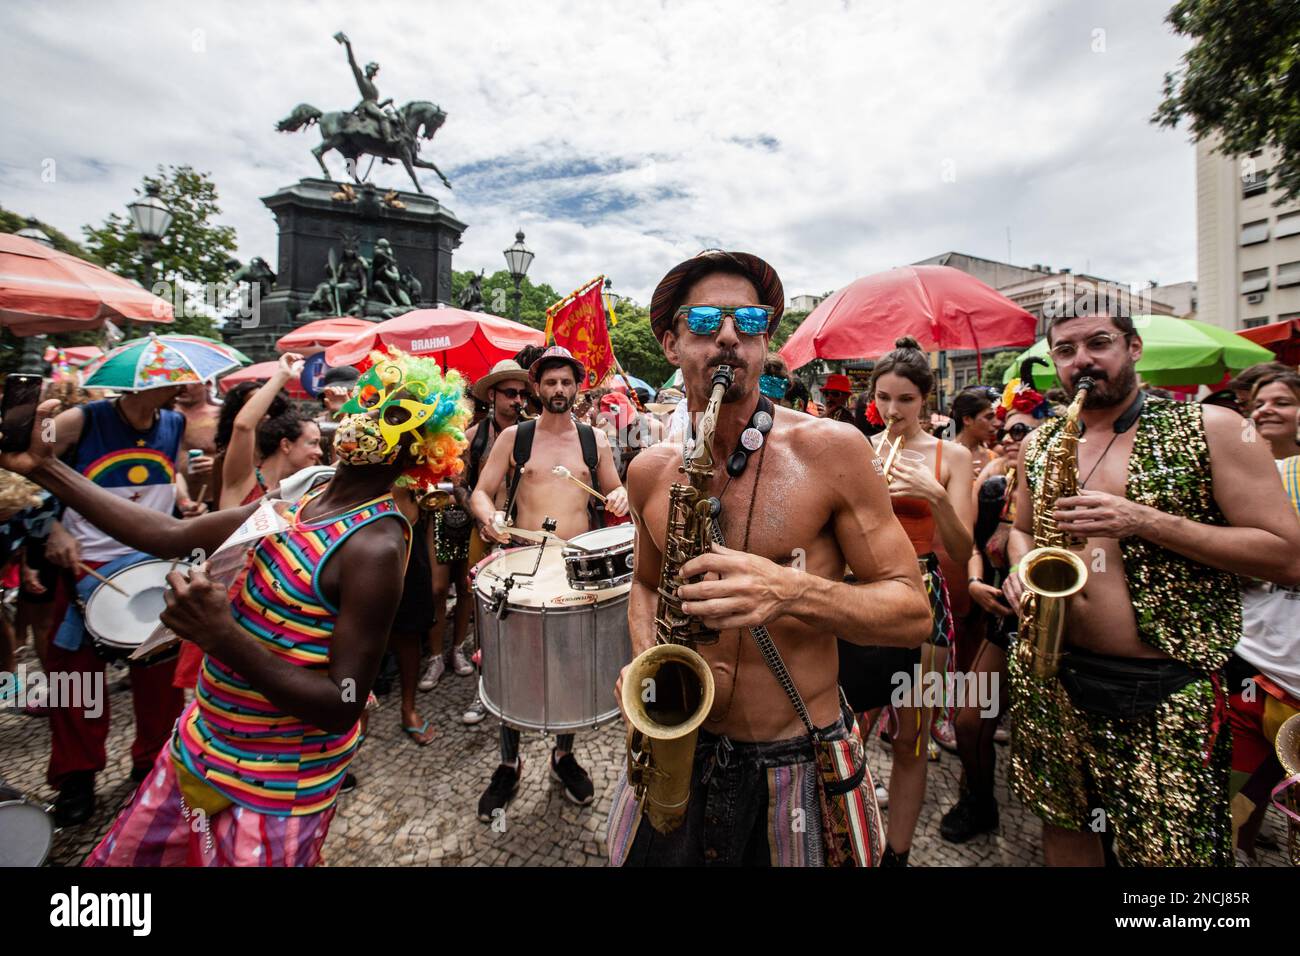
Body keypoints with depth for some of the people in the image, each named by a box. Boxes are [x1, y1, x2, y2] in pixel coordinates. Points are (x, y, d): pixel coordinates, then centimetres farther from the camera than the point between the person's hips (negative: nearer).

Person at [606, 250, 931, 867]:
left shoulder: (831, 448, -14)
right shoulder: (650, 472, -3)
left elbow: (913, 612, -11)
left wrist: (792, 590, -29)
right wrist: (646, 660, -7)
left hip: (798, 769, -3)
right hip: (676, 753, 4)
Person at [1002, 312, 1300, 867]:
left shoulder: (1209, 428, -4)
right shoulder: (1039, 444, 7)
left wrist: (1142, 520, -20)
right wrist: (1023, 572, -3)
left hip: (1164, 690, -3)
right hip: (1051, 672, 4)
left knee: (1169, 849, 8)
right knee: (1063, 825, 18)